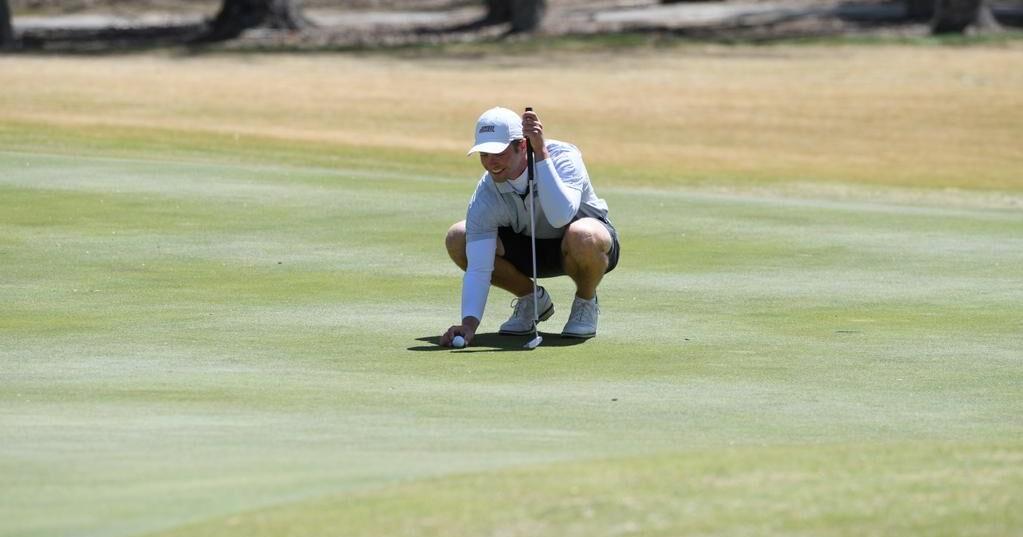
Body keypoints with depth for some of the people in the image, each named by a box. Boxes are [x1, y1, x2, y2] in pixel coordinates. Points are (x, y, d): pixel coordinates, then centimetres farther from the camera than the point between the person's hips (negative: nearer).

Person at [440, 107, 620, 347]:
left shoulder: (563, 156, -29)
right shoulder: (485, 196, -22)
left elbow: (561, 216, -49)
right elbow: (478, 268, -26)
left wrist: (541, 152, -49)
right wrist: (468, 324, -41)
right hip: (529, 250, 4)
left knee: (582, 236, -42)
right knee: (457, 240, -17)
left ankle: (586, 302, -7)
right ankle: (531, 299, 5)